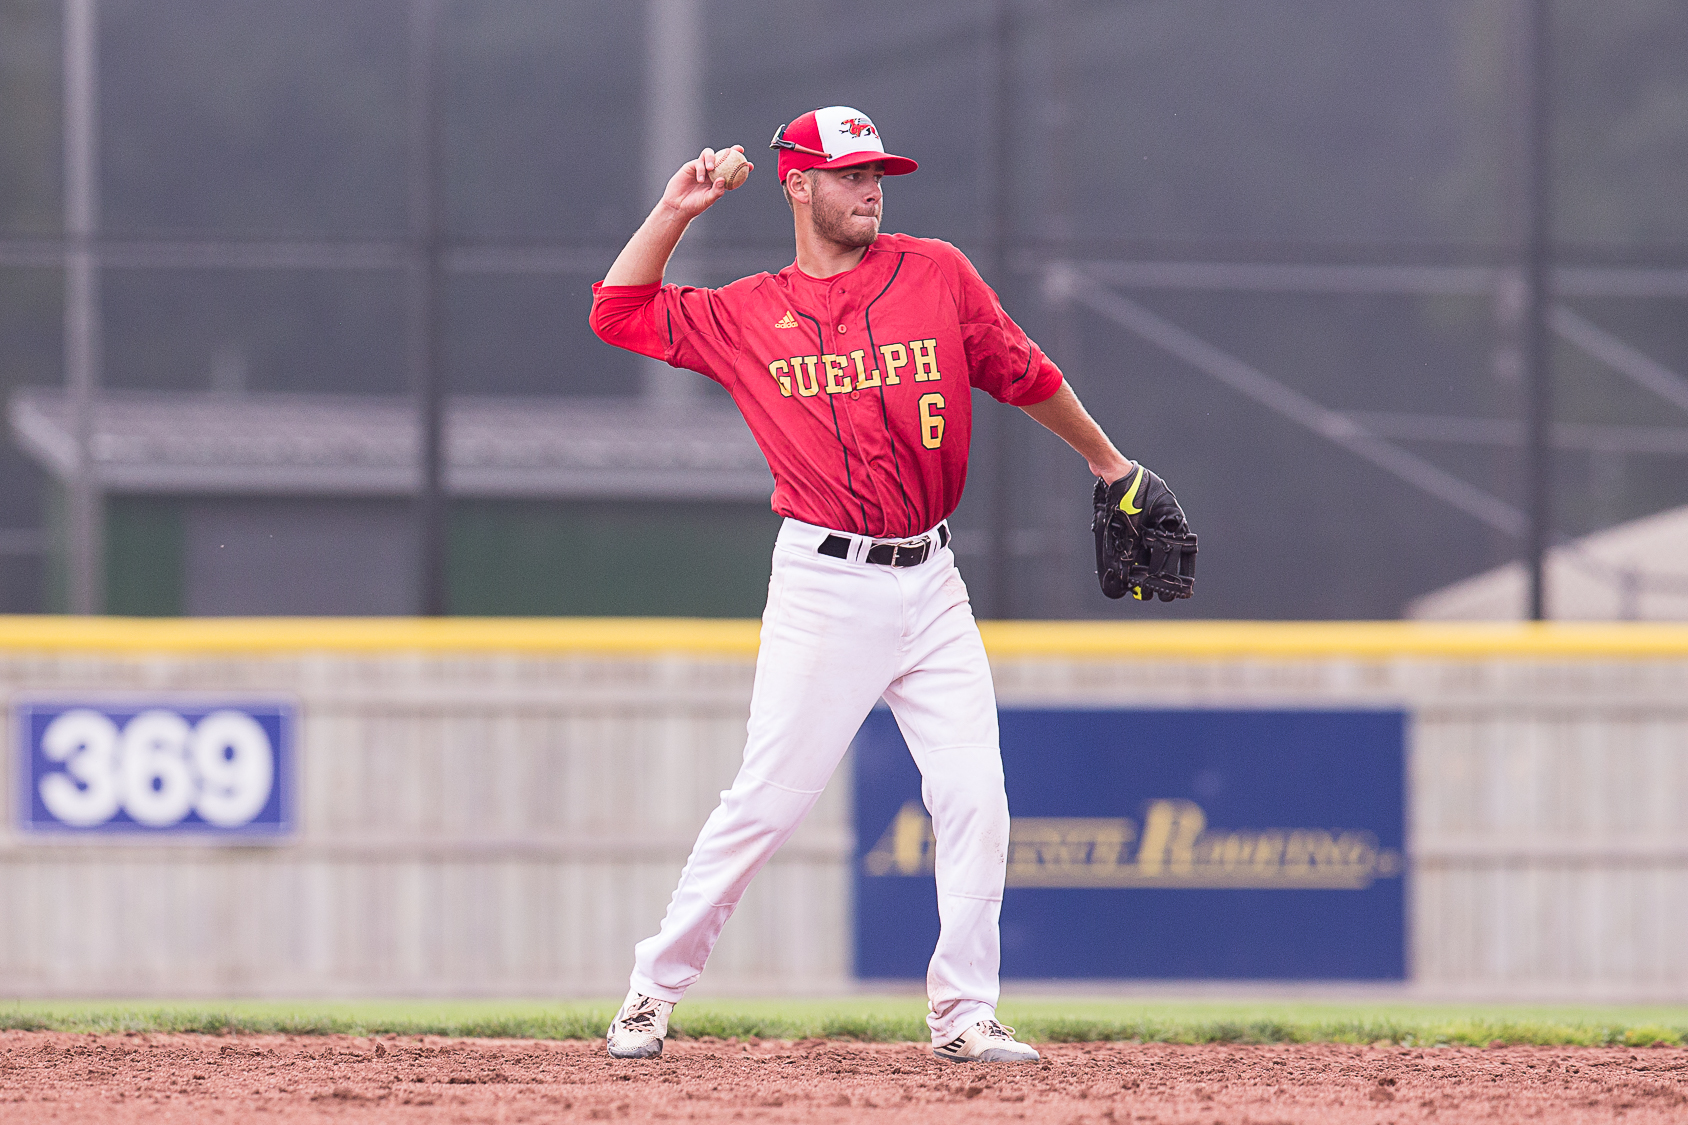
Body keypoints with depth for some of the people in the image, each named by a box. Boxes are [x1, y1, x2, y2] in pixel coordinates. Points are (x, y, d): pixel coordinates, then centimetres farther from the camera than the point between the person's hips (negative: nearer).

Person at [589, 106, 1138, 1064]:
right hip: (824, 585, -2)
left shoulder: (936, 275, 7)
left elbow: (1024, 373, 16)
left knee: (976, 805, -4)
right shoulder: (749, 315, 5)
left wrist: (1109, 463, 21)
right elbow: (618, 314, 10)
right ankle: (654, 990, 7)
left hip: (931, 588, 3)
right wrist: (674, 212, 5)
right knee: (767, 803, -5)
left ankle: (965, 1014, 5)